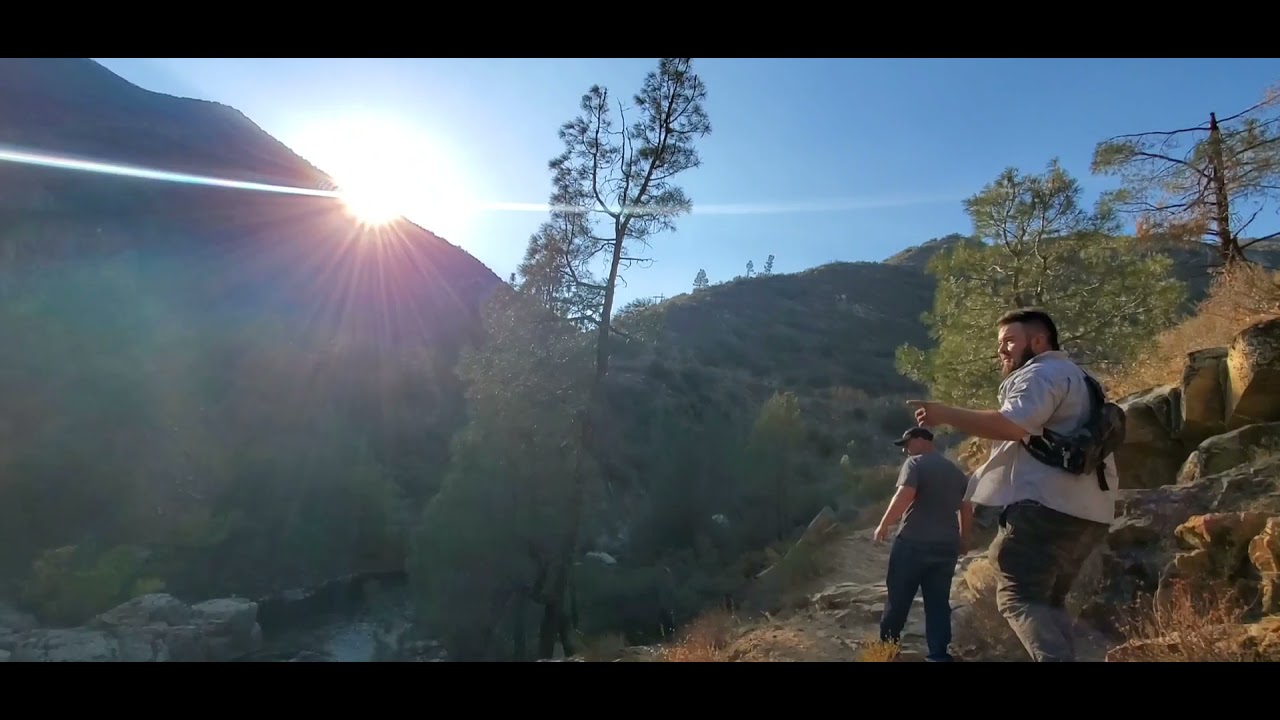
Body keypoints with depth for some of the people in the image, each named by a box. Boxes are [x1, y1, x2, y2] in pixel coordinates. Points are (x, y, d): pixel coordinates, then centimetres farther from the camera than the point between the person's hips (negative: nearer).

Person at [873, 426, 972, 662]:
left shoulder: (915, 463, -8)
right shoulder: (955, 470, 15)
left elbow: (904, 495, -22)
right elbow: (967, 507, 17)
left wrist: (884, 525, -15)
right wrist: (963, 538, 27)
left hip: (914, 542, -6)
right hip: (946, 545, 6)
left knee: (898, 596, 9)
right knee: (938, 601, 10)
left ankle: (887, 643, 22)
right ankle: (939, 653, 8)